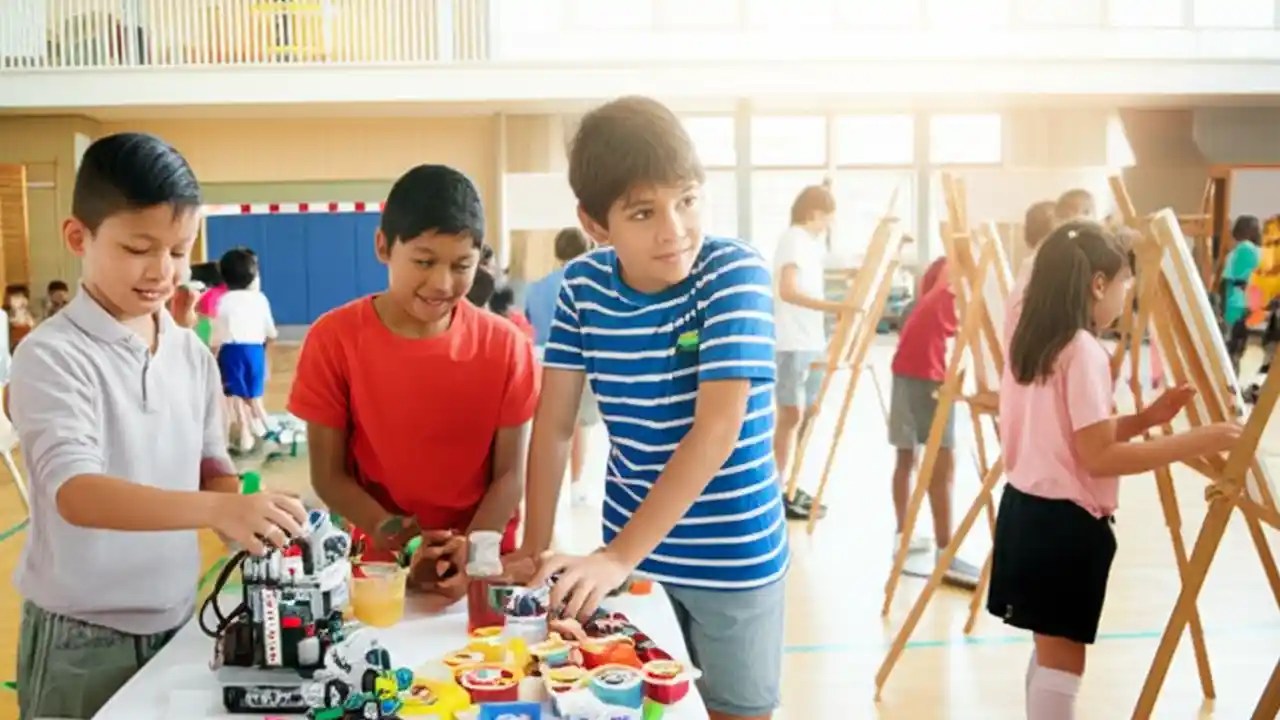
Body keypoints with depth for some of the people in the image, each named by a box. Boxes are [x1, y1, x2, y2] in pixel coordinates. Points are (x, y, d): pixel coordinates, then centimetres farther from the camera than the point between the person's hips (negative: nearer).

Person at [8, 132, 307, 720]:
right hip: (83, 638, -5)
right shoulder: (53, 355, -16)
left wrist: (254, 520, -11)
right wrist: (217, 510, -41)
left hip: (177, 619, 5)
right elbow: (75, 492, -28)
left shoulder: (193, 355, 1)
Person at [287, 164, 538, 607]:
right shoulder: (334, 339, -6)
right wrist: (400, 540, -18)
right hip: (380, 566, 1)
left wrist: (473, 551, -18)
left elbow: (509, 473, -2)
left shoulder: (505, 345, -4)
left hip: (483, 568, 0)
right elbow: (329, 475, -4)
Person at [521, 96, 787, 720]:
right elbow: (553, 424, -3)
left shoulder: (734, 274, -20)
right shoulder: (582, 284, -7)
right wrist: (534, 550, -10)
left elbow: (717, 431, -27)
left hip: (732, 558, -3)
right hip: (631, 548, 3)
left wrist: (617, 555, -31)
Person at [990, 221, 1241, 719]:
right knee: (1062, 659, 2)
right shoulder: (1085, 352, -17)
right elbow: (1098, 456, -20)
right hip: (1065, 522, -9)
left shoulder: (1028, 344, 9)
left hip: (1025, 510, 9)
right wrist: (1197, 441, -16)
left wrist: (1145, 419, 12)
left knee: (1050, 650, 21)